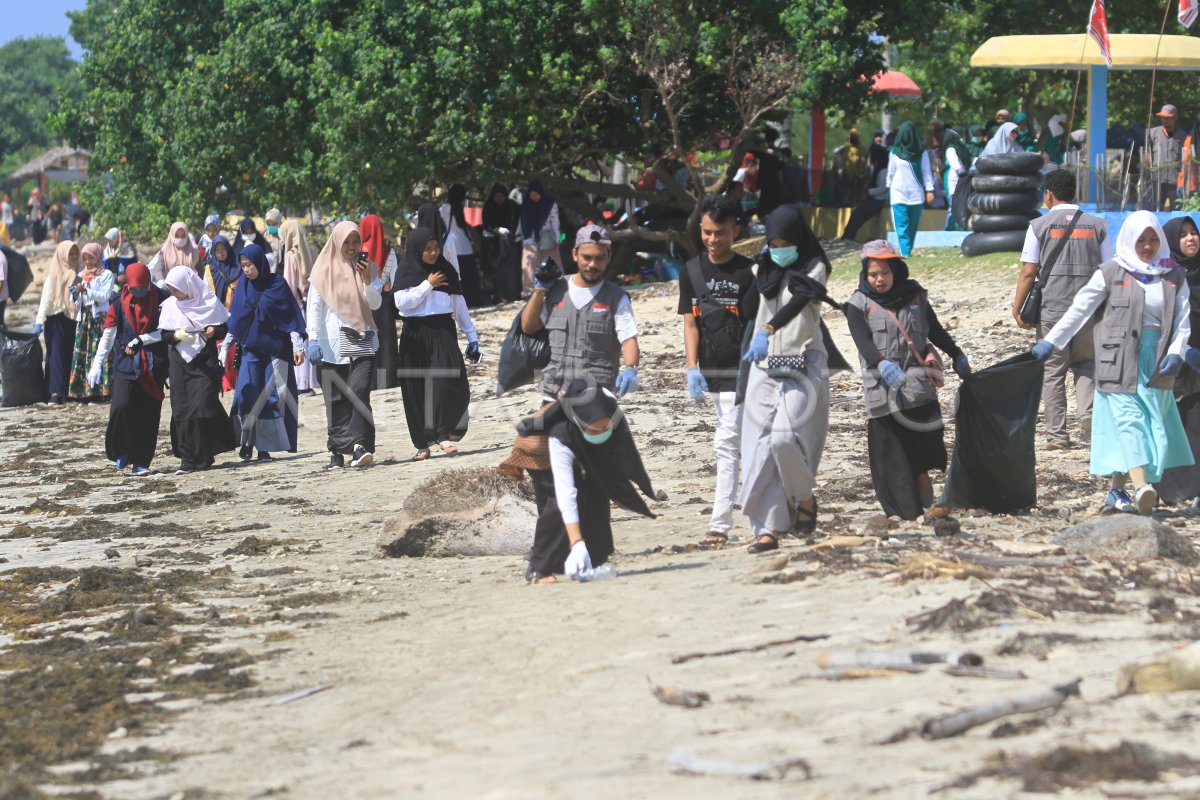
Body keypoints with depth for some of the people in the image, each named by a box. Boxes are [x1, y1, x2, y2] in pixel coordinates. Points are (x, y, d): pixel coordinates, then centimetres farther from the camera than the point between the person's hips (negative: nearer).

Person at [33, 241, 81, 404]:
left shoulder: (77, 274, 8)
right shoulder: (54, 275, -1)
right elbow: (46, 299, -5)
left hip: (72, 320, 3)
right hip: (56, 320, -3)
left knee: (70, 356, 1)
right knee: (56, 355, -3)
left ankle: (68, 390, 2)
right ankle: (55, 392, -5)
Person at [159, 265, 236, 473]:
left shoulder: (209, 302, 0)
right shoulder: (169, 305, 8)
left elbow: (226, 327, 5)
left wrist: (214, 331, -16)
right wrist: (174, 336, -9)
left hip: (205, 361, -3)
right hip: (180, 362, 3)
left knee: (203, 406, -10)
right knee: (182, 410, -1)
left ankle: (204, 455, 4)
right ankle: (189, 459, 4)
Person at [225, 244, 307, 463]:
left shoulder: (277, 284, -3)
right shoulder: (243, 286, 7)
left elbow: (291, 317, -3)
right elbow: (234, 321, 12)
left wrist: (297, 346, -9)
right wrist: (224, 347, 8)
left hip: (276, 349, -3)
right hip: (251, 348, 3)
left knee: (272, 397, -3)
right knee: (247, 394, -9)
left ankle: (264, 447, 1)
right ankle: (247, 442, 2)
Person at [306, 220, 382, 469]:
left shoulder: (364, 267, 10)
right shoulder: (324, 270, 3)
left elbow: (376, 304, 4)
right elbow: (314, 307, 1)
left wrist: (367, 280, -12)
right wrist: (313, 339, -8)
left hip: (362, 343, 1)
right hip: (333, 344, -1)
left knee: (359, 393, -15)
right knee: (336, 400, 0)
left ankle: (359, 447, -21)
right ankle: (337, 451, 6)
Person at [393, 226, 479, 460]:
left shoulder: (447, 270, 10)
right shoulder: (406, 272, 3)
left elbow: (459, 304, 14)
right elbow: (401, 302, -10)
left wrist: (471, 336, 13)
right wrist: (428, 285, -8)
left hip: (442, 331, 1)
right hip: (415, 334, -1)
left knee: (447, 383, -18)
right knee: (417, 392, -1)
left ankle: (444, 435, -11)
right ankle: (422, 445, 4)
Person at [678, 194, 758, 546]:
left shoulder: (748, 272, -6)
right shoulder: (691, 272, 6)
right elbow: (691, 323, 6)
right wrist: (692, 368, -5)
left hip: (740, 371, -5)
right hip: (710, 372, 5)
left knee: (727, 444, -11)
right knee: (745, 444, 15)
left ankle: (720, 524, -11)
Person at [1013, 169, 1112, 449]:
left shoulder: (1040, 225, -3)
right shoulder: (1096, 225, 4)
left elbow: (1028, 272, -6)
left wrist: (1017, 309, 3)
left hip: (1052, 310, -2)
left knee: (1053, 373, 7)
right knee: (1086, 364, 18)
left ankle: (1057, 435, 7)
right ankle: (1087, 412, -6)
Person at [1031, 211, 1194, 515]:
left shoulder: (1174, 275, 9)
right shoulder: (1111, 272, 1)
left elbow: (1183, 320, 6)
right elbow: (1079, 309, 3)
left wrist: (1176, 353, -10)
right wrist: (1050, 341, 0)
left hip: (1157, 362, 4)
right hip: (1121, 360, -4)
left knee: (1153, 425, 3)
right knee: (1129, 420, -14)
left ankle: (1117, 490, 11)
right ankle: (1142, 487, -29)